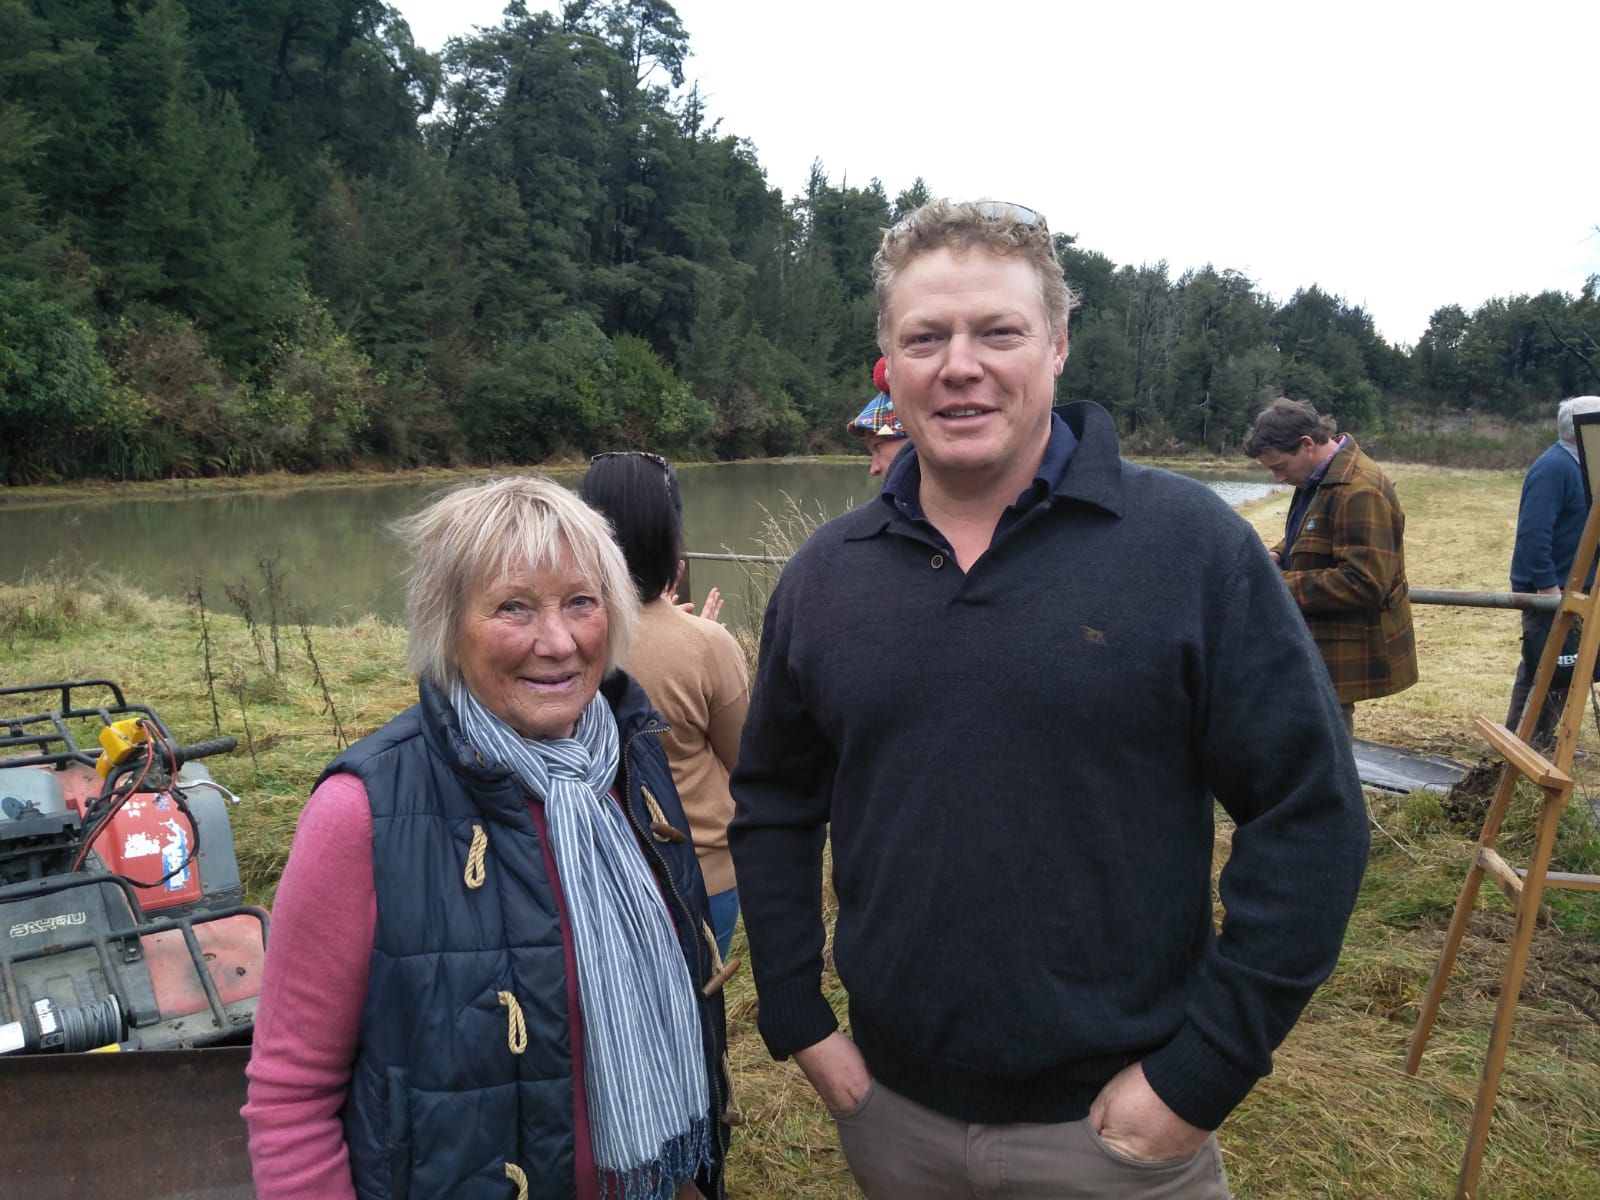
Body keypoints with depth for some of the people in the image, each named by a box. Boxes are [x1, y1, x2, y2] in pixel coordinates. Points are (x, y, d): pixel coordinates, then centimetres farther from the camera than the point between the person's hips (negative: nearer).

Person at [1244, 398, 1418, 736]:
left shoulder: (1359, 492, -23)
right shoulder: (1318, 479, 11)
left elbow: (1364, 583, -27)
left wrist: (1284, 586, -23)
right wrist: (1277, 557, 6)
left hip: (1344, 654, -10)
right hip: (1320, 645, 10)